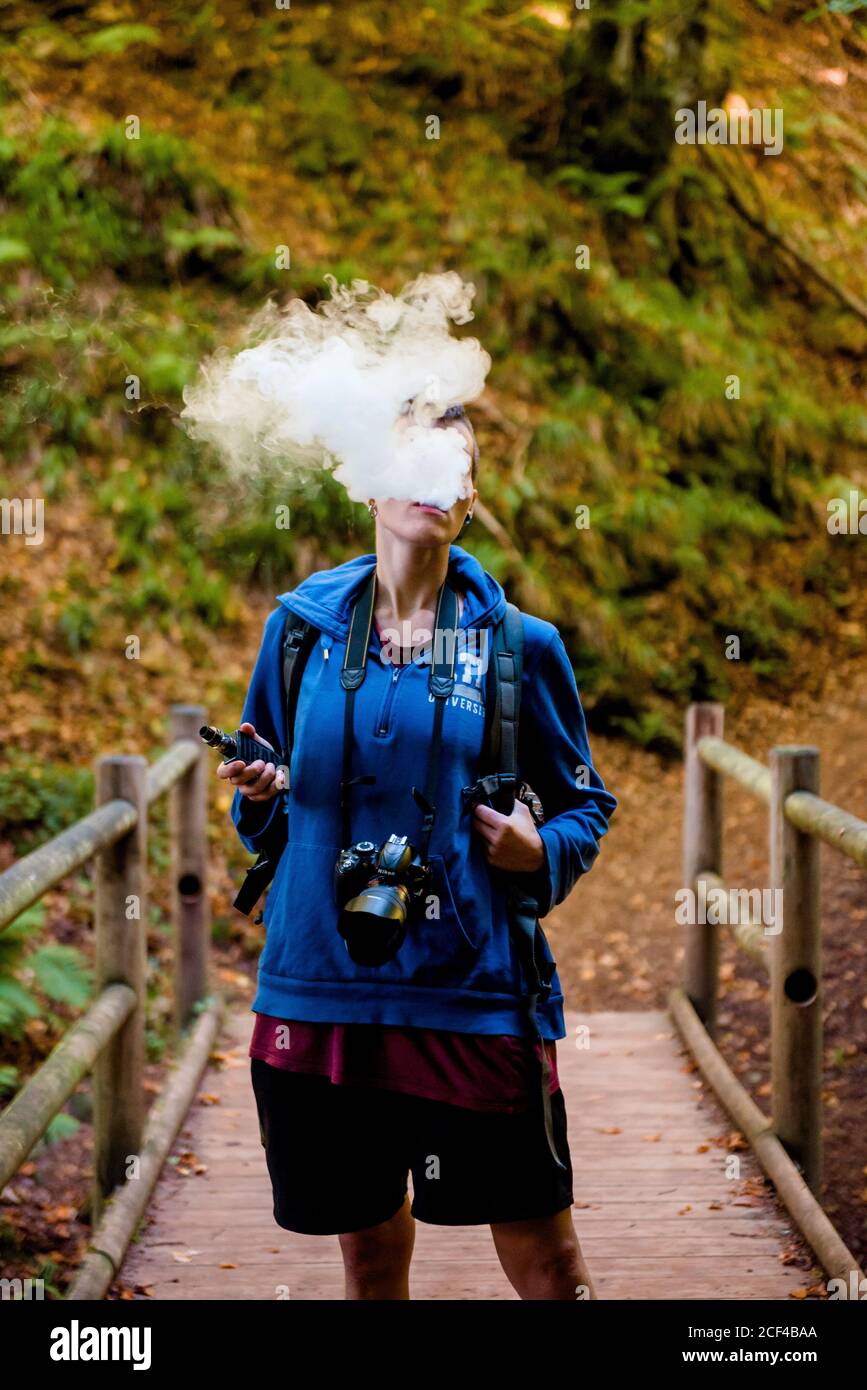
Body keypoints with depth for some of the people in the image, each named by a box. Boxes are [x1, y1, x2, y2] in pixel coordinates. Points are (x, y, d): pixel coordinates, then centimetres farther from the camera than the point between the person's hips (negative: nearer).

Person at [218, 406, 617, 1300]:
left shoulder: (518, 645, 2)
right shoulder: (302, 626, 8)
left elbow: (585, 803, 11)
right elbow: (262, 805, 19)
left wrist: (541, 849, -10)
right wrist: (259, 792, -4)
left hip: (473, 991, -2)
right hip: (321, 983, 2)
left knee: (545, 1259, -1)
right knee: (369, 1249, 14)